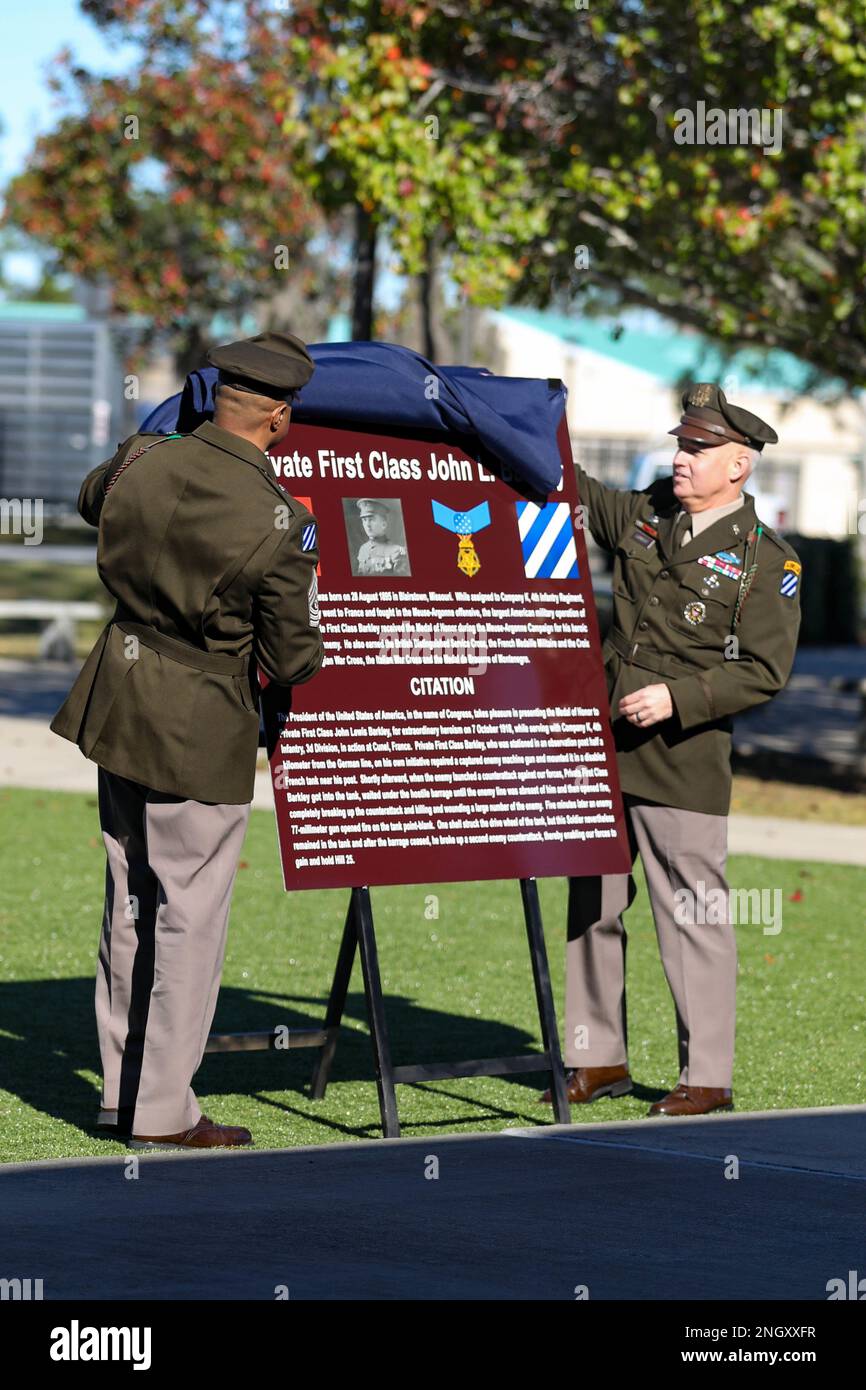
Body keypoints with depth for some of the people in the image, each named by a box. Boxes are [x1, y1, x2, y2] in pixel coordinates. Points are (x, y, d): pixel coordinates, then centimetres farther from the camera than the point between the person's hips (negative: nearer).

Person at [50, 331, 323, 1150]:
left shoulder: (141, 465, -5)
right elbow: (294, 661, -13)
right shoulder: (278, 521, -20)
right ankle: (161, 1111, 8)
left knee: (129, 904, 17)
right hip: (201, 729, -7)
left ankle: (123, 1090, 26)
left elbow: (90, 500, 22)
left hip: (119, 706, 7)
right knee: (189, 914, 3)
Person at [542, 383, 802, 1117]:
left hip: (686, 760, -6)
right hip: (603, 746, 6)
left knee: (692, 915, -5)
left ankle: (708, 1076, 3)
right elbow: (579, 495, 26)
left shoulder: (768, 560, -6)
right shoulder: (647, 515, 10)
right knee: (592, 907, 10)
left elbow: (764, 671, -10)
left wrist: (678, 698, -18)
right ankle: (599, 1059, 20)